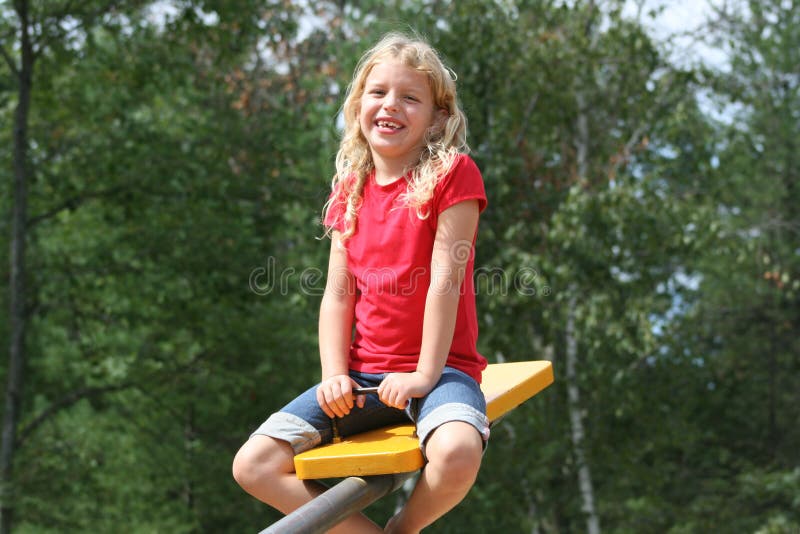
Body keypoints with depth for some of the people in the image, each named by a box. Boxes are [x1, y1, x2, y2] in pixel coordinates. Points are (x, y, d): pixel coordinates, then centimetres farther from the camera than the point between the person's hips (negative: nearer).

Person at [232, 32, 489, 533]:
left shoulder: (453, 175, -6)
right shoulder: (351, 192, 11)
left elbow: (445, 278, -12)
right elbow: (337, 295, 7)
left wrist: (426, 375, -16)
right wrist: (335, 374, -7)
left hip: (439, 367, -5)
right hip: (365, 374, 5)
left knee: (457, 453, -37)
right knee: (254, 465, -11)